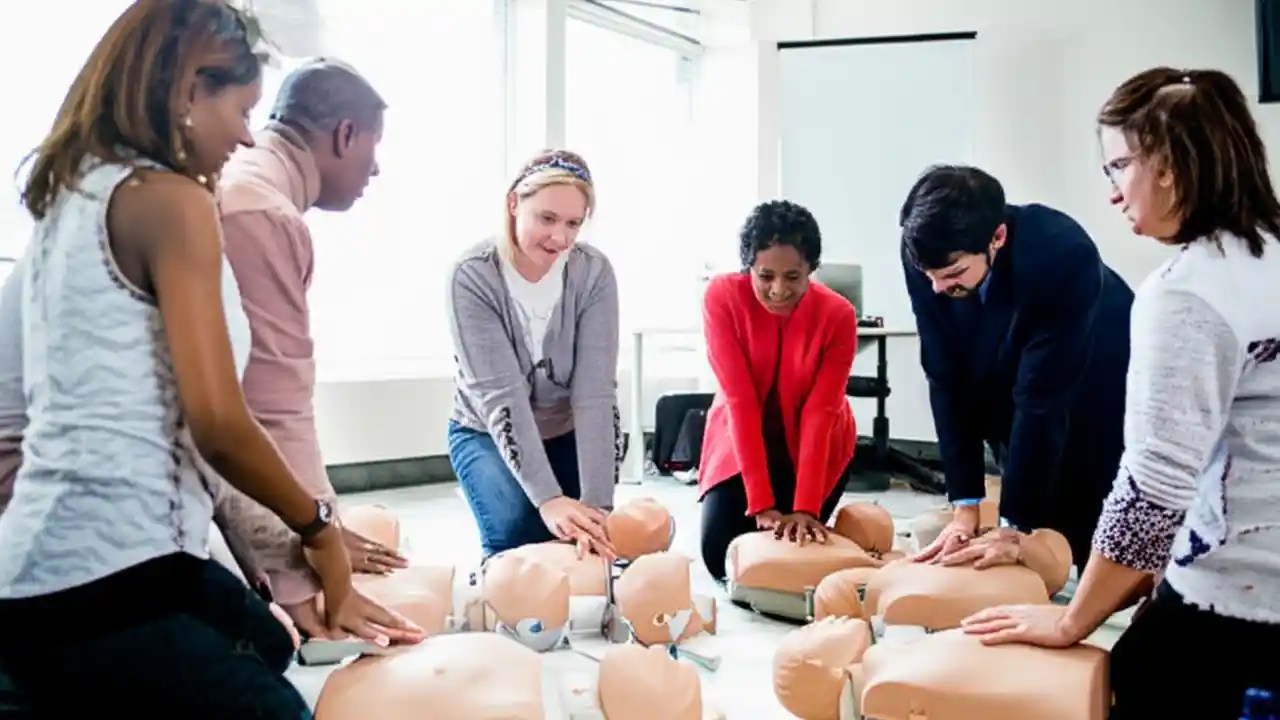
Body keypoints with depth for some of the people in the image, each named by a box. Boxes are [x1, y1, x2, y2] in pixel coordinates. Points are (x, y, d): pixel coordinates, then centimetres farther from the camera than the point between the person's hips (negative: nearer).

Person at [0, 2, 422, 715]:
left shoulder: (73, 195, 13)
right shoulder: (171, 199, -14)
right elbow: (219, 423, -21)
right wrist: (320, 528, -8)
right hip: (103, 574, -9)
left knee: (269, 646, 26)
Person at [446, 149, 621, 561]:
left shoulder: (593, 273, -20)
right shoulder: (472, 276, -25)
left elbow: (595, 391, -26)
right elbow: (499, 395, -32)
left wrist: (597, 501, -35)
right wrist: (547, 498, -42)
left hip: (570, 434, 2)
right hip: (487, 434, -2)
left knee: (585, 541, -14)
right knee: (519, 535, -24)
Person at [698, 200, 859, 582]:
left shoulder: (838, 315, -22)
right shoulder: (721, 297, -24)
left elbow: (820, 412, -24)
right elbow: (740, 401, -28)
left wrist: (806, 508, -31)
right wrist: (760, 502, -30)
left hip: (813, 447, 0)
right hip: (740, 442, 0)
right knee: (720, 556, -10)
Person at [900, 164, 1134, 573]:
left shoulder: (1063, 256, -36)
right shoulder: (926, 255, -24)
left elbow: (1043, 397, -33)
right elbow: (946, 379, -18)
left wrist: (1014, 523, -28)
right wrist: (966, 504, -18)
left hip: (1099, 403, -3)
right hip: (1012, 398, 4)